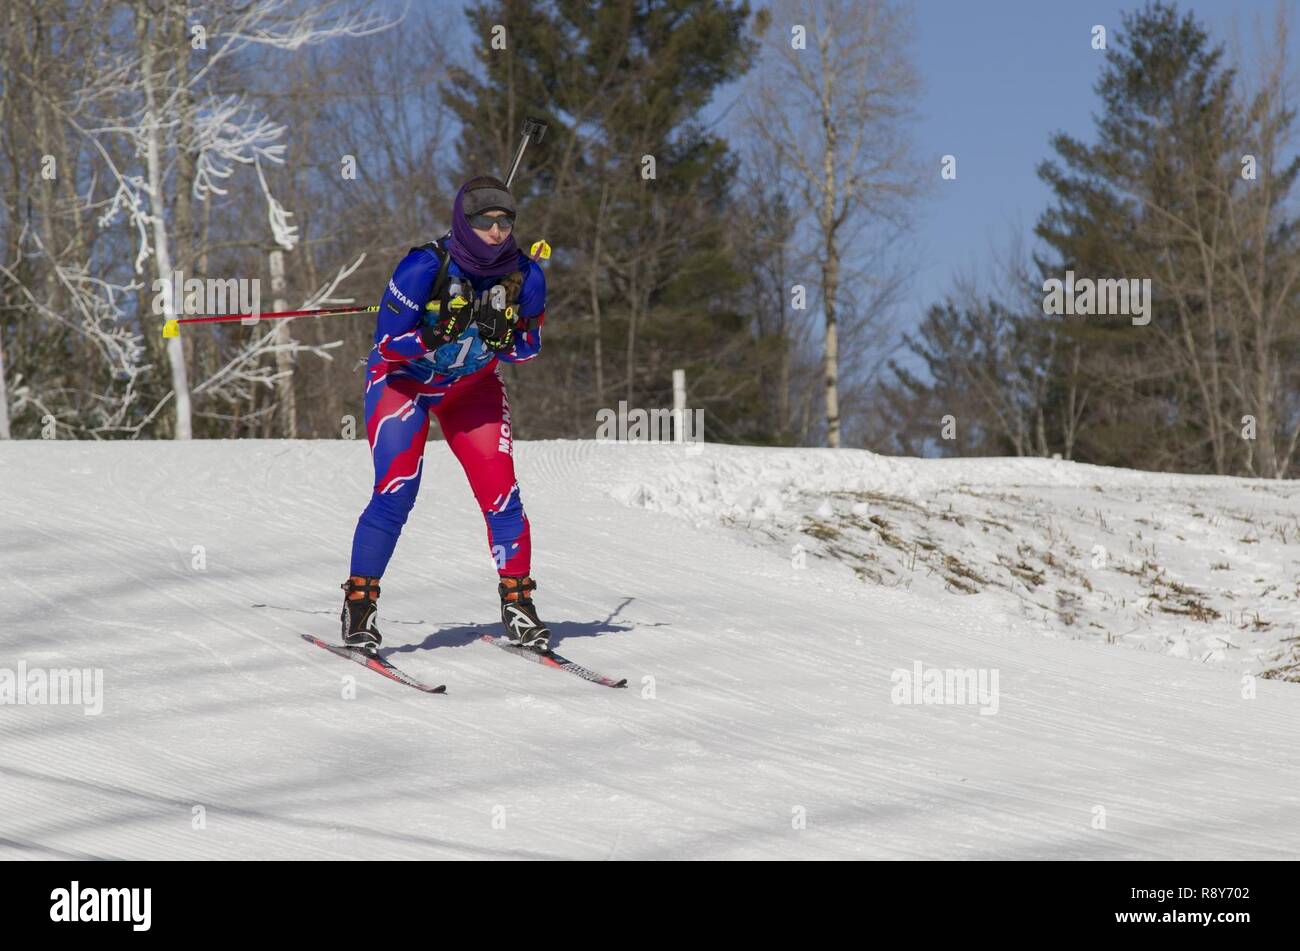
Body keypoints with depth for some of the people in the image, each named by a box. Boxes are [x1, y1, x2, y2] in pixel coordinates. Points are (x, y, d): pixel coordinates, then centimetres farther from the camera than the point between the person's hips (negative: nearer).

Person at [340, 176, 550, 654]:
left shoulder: (525, 276, -17)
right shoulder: (426, 267, -28)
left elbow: (528, 349, -5)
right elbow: (387, 343, -23)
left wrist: (502, 340, -26)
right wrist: (432, 337, -40)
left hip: (473, 386, 3)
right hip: (403, 380, -3)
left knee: (501, 493, -9)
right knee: (396, 491, -17)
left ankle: (517, 602, 5)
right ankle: (359, 604, -5)